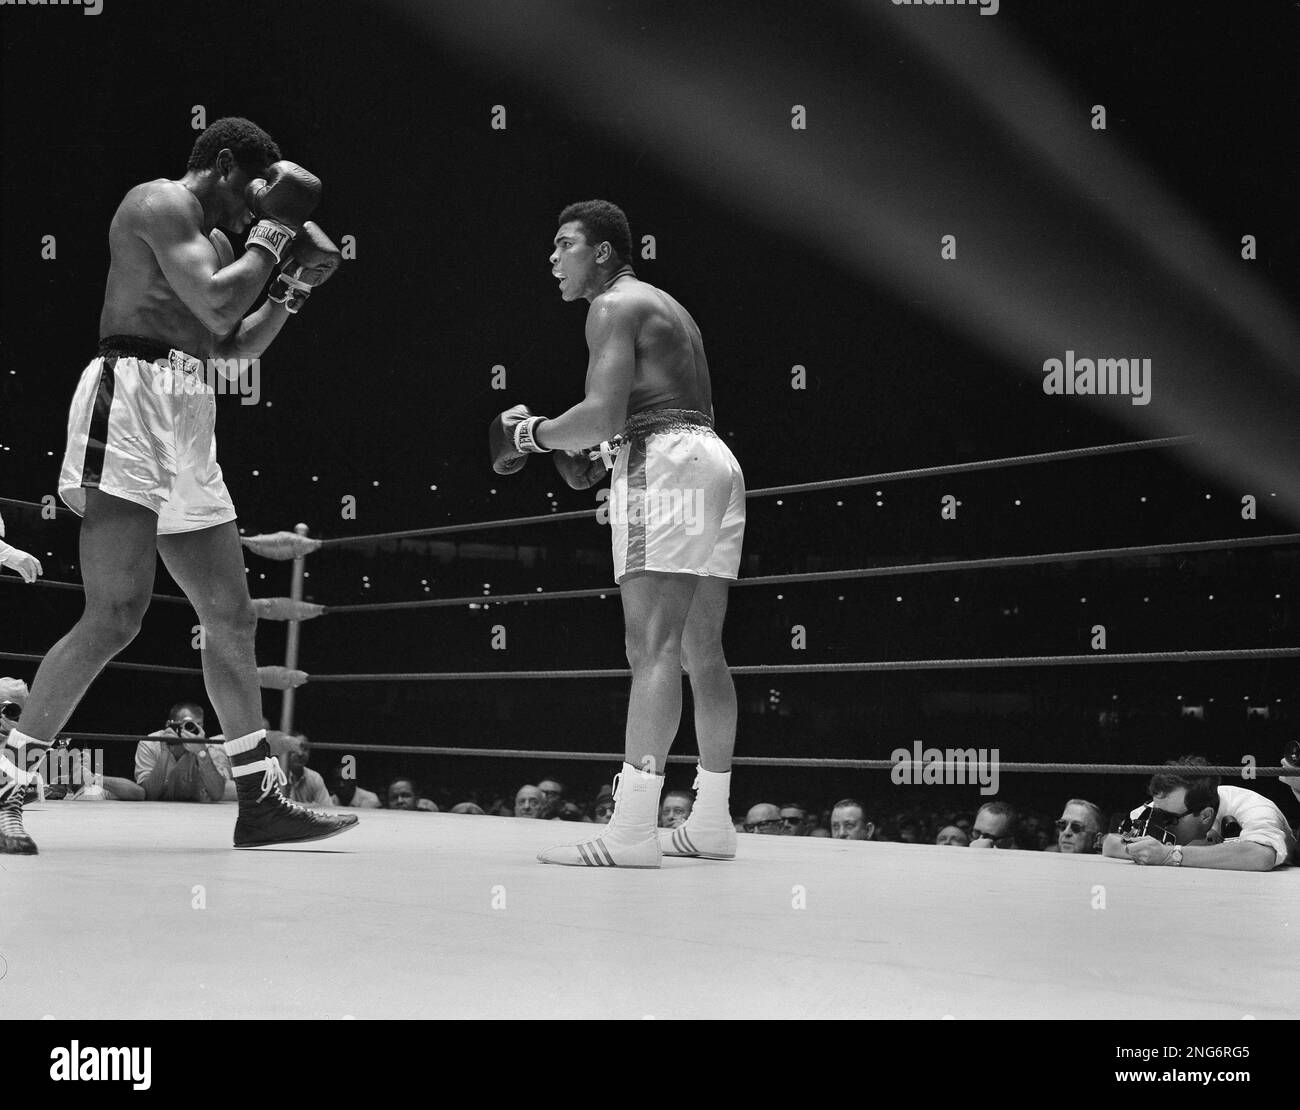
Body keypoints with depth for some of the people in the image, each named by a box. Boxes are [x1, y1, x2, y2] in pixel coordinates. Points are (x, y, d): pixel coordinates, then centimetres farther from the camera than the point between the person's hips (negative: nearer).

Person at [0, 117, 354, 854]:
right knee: (116, 616, -18)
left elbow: (236, 347, 28)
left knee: (233, 618, 9)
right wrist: (273, 234, -5)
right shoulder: (161, 203, -4)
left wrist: (294, 289, 18)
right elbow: (216, 305, -17)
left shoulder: (214, 239, 24)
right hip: (132, 401, -10)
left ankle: (263, 803, 15)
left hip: (187, 421, 10)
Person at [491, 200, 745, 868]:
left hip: (667, 463, -10)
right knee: (701, 651, 11)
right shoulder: (666, 308, 28)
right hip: (714, 458, 10)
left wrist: (531, 434, -1)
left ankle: (631, 830, -24)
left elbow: (603, 413, -17)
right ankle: (711, 822, 14)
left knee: (652, 646, -17)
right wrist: (604, 464, 22)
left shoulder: (612, 306, -3)